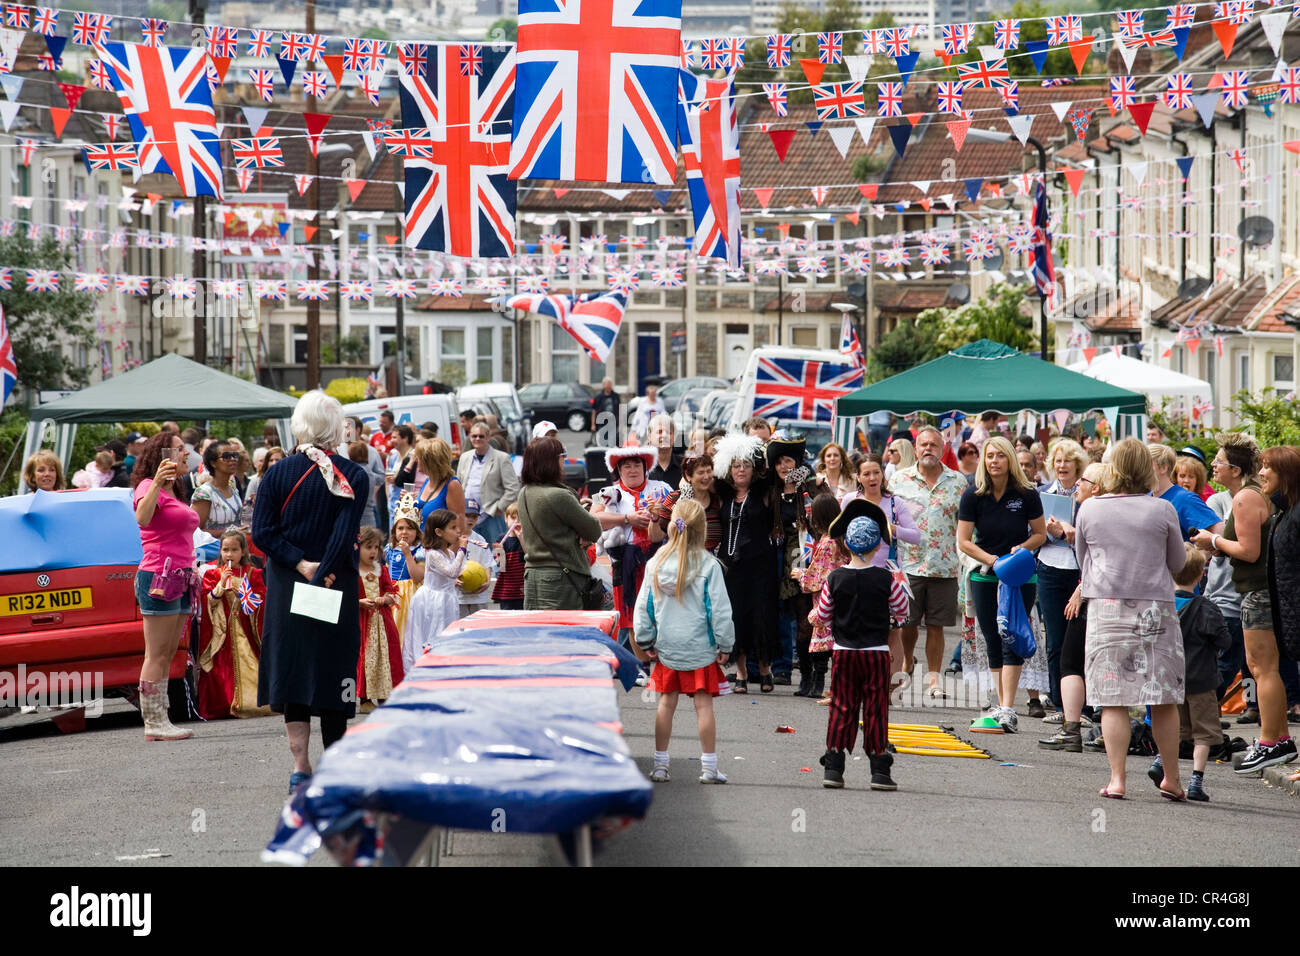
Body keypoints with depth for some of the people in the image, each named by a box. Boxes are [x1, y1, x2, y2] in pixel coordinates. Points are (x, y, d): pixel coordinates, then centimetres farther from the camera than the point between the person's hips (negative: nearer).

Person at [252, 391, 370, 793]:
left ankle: (300, 764, -2)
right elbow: (345, 534, -16)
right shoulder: (354, 477, -6)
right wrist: (320, 574, -17)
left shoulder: (278, 473, 0)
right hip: (339, 587, -1)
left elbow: (262, 532, -7)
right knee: (334, 666, 7)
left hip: (287, 586, 1)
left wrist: (301, 565, -10)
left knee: (292, 667, 4)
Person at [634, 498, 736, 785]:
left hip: (666, 647, 3)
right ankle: (709, 767, 5)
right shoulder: (708, 565, -11)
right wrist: (725, 645, -1)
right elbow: (719, 609, -9)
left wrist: (645, 642, 12)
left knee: (666, 703, 11)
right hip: (700, 647, -3)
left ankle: (660, 765, 15)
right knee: (703, 704, 2)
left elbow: (643, 606, 3)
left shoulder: (655, 564, -2)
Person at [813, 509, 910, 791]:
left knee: (842, 708, 7)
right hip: (876, 652, -1)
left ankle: (833, 766, 5)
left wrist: (815, 615, 25)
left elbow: (823, 615, 3)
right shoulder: (886, 580, -9)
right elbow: (902, 611, 2)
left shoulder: (835, 578, -5)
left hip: (843, 652, 2)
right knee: (876, 709, 4)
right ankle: (879, 770, 4)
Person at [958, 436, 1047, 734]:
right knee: (993, 644, 7)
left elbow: (1040, 534, 3)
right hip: (984, 578, 3)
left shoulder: (1026, 494, -7)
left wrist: (1021, 548, -16)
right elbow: (964, 541, -4)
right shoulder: (973, 496, -4)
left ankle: (1007, 712, -17)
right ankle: (1003, 708, 15)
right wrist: (992, 559, -16)